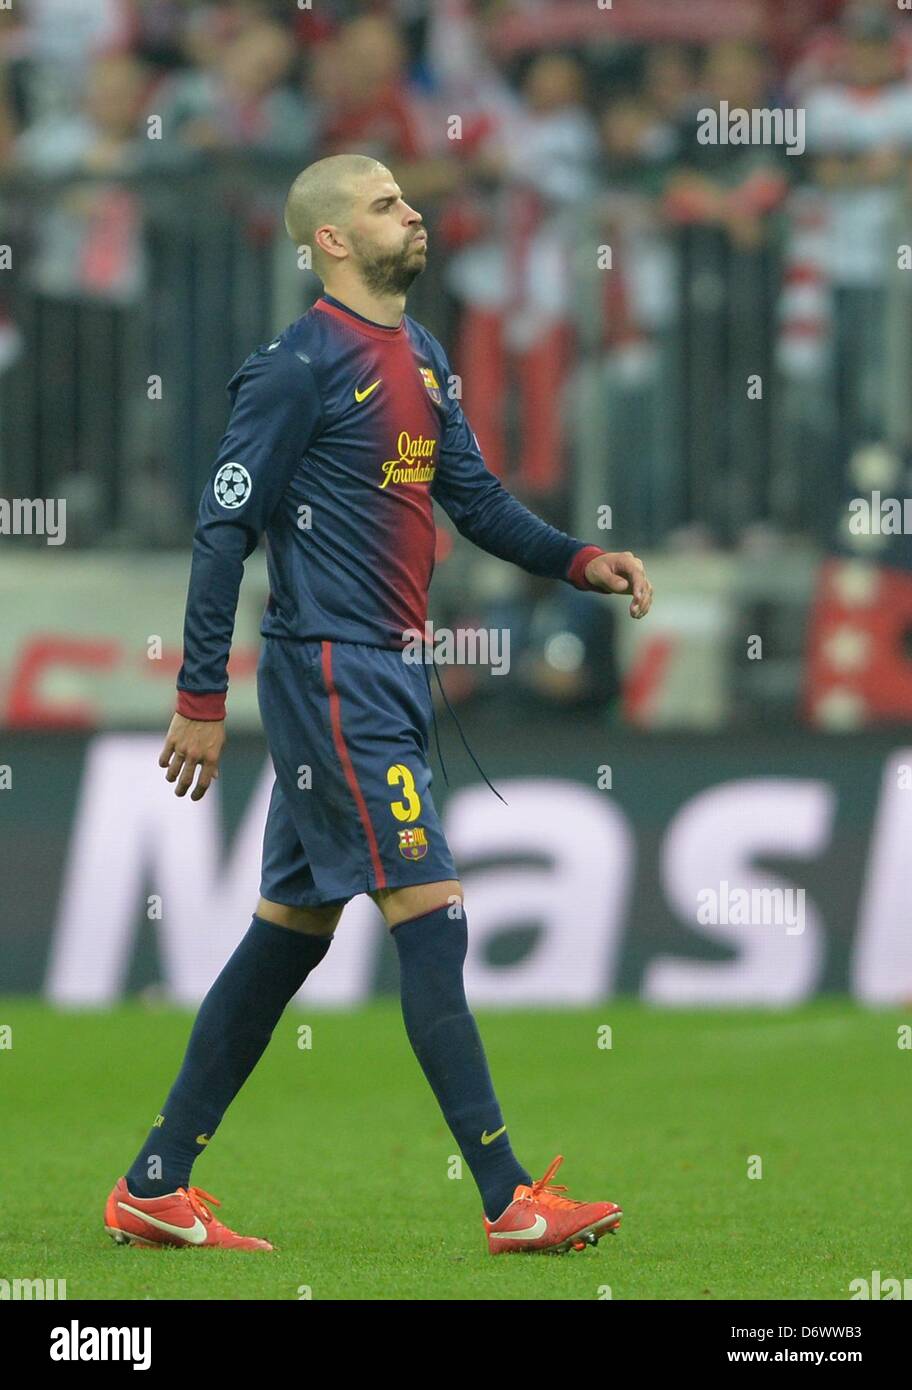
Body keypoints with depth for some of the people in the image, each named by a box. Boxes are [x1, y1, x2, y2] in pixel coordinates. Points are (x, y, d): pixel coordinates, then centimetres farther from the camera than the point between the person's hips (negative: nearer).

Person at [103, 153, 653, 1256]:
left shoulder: (421, 359, 15)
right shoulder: (301, 366, -11)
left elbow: (475, 499, 20)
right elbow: (224, 529, -11)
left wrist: (580, 563, 4)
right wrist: (201, 698, -13)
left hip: (389, 671, 9)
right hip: (329, 669, -9)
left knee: (292, 928, 11)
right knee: (428, 909, -12)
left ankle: (154, 1188, 17)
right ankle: (508, 1201, -12)